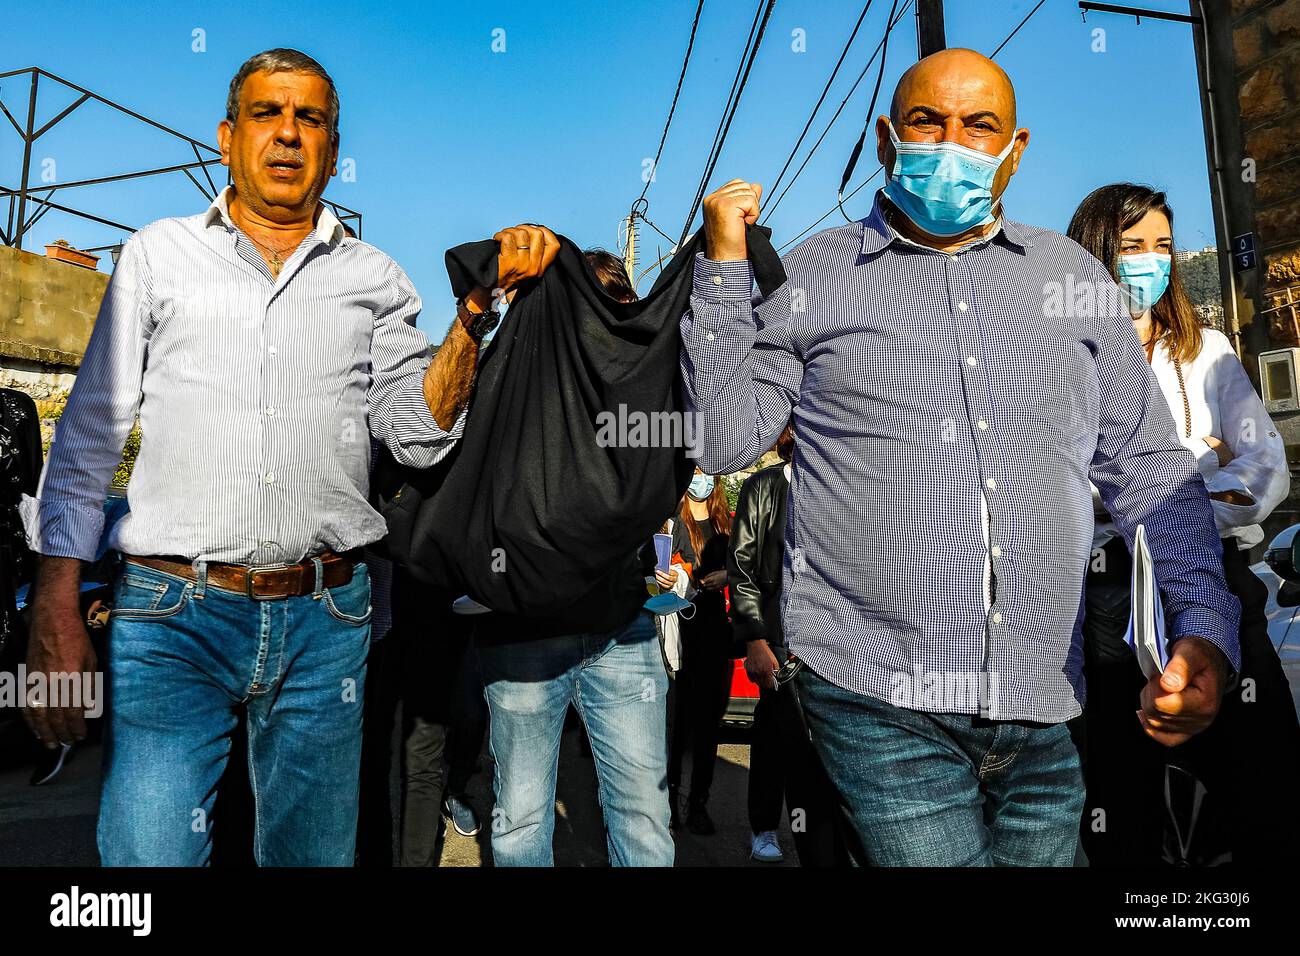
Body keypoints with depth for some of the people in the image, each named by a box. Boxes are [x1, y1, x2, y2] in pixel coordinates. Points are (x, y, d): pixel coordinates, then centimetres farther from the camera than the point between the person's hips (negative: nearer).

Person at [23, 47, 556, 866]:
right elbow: (88, 436, 6)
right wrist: (56, 612, -2)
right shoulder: (161, 253, 9)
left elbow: (419, 438, 3)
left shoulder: (374, 278, 10)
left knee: (314, 852, 14)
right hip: (173, 613, -1)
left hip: (326, 621, 2)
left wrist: (477, 306, -8)